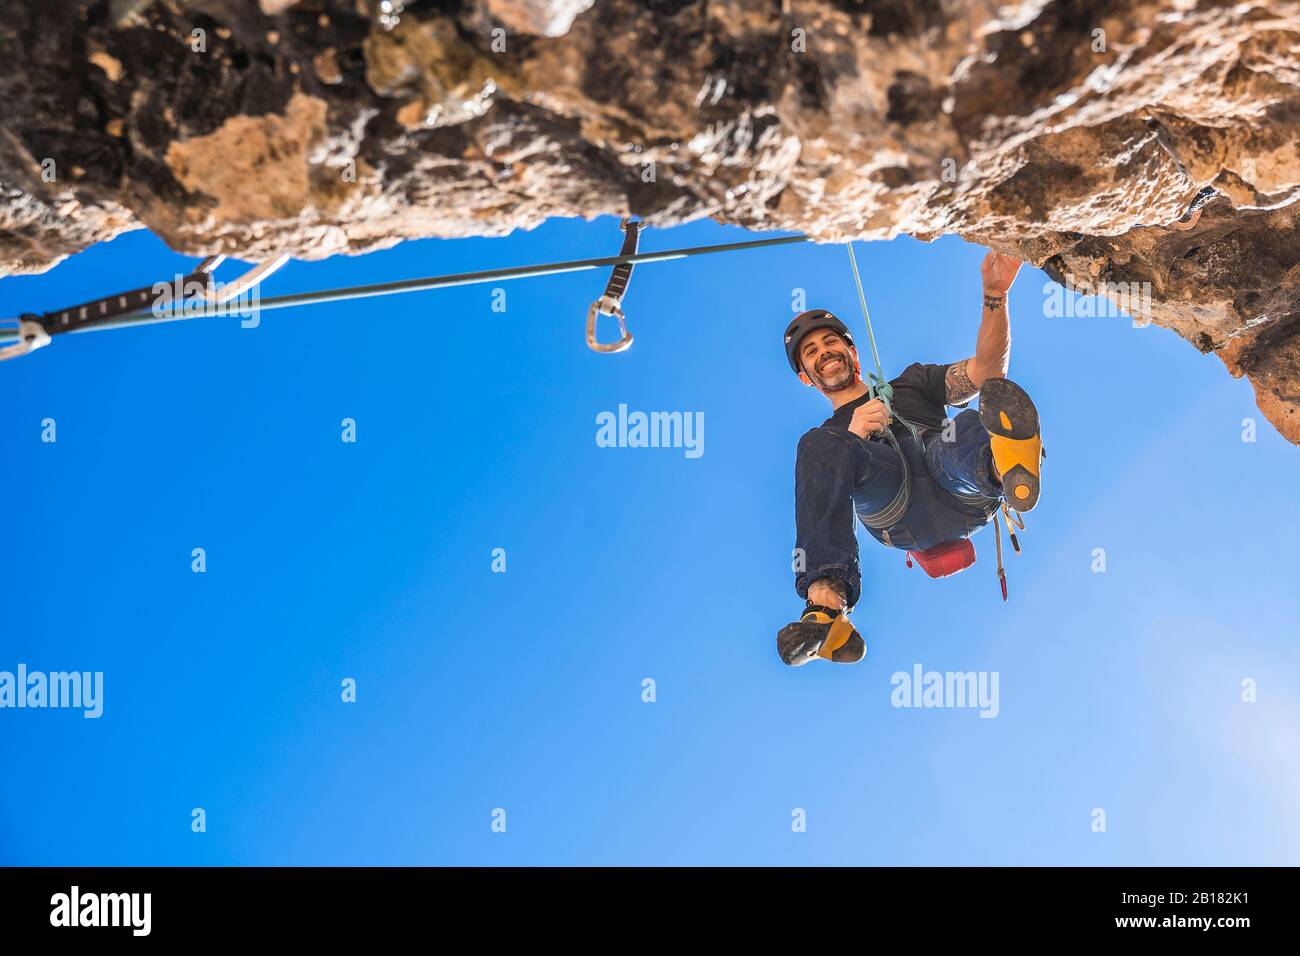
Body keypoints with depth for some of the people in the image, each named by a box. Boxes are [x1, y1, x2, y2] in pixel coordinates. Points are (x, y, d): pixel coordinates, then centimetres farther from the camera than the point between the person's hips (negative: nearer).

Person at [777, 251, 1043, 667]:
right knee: (819, 447, -30)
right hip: (901, 520, -1)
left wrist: (995, 294, 3)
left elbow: (986, 370, 19)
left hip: (961, 492, 1)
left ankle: (1004, 463, -70)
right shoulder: (825, 438, 35)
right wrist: (851, 436, -8)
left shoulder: (911, 384, 38)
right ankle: (826, 608, -47)